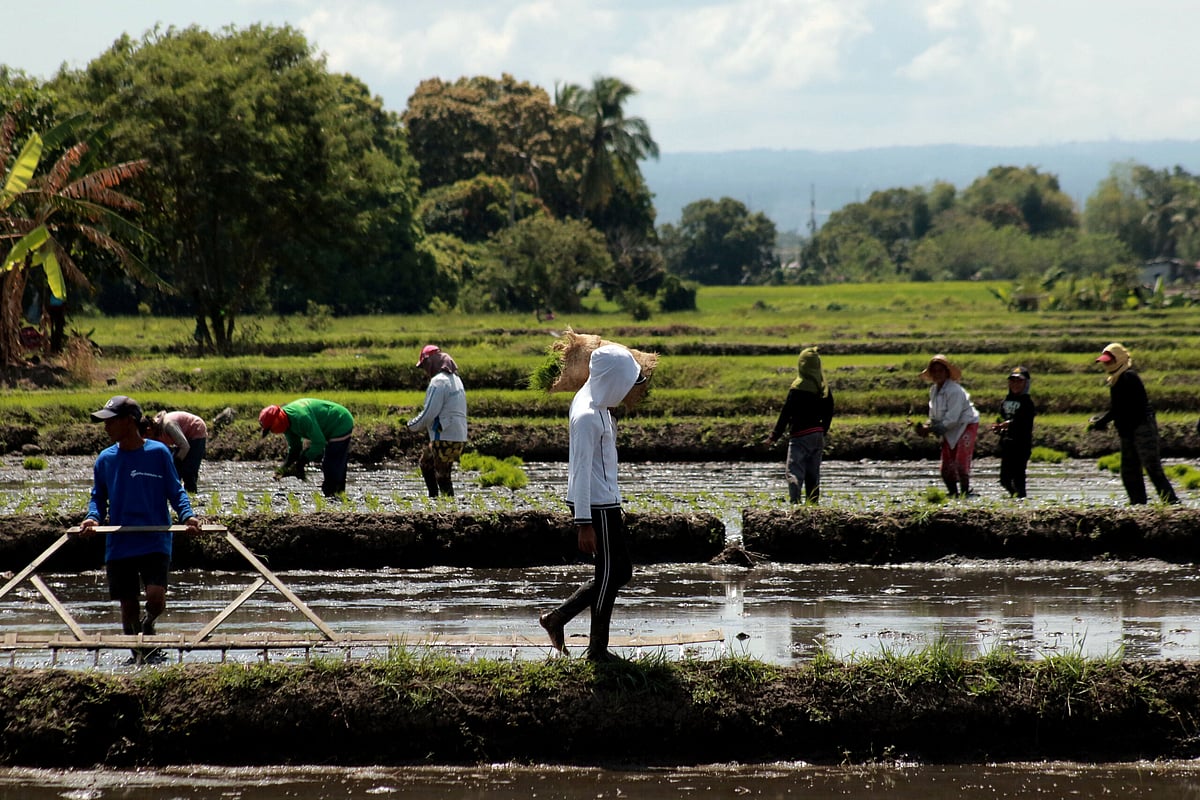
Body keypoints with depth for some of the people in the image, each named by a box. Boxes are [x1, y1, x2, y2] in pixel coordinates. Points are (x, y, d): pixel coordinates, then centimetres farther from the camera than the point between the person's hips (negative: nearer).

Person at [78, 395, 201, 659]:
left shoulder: (158, 453, -1)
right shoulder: (105, 459, 6)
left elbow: (176, 492, 4)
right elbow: (98, 497, 13)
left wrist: (188, 516, -14)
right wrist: (93, 517, -9)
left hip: (155, 542, -3)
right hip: (119, 546, 3)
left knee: (155, 598, -16)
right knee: (128, 606, 5)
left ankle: (148, 623, 18)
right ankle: (138, 655, 23)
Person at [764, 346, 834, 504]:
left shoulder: (798, 386, -12)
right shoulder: (824, 387, 7)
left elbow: (786, 413, -11)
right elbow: (829, 413, 14)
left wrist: (774, 436, -5)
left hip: (800, 436, -7)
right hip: (818, 436, 7)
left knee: (795, 473, -10)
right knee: (813, 475, 12)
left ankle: (794, 503, -24)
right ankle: (813, 504, 12)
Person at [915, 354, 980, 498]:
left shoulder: (955, 391, -23)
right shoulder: (933, 390, 3)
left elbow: (951, 420, -24)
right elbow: (934, 416, 10)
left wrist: (930, 429, -22)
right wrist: (926, 425, -11)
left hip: (966, 425, -8)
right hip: (950, 431, 8)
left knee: (961, 464, -17)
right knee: (946, 469, 5)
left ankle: (964, 493, -11)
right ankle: (953, 495, 15)